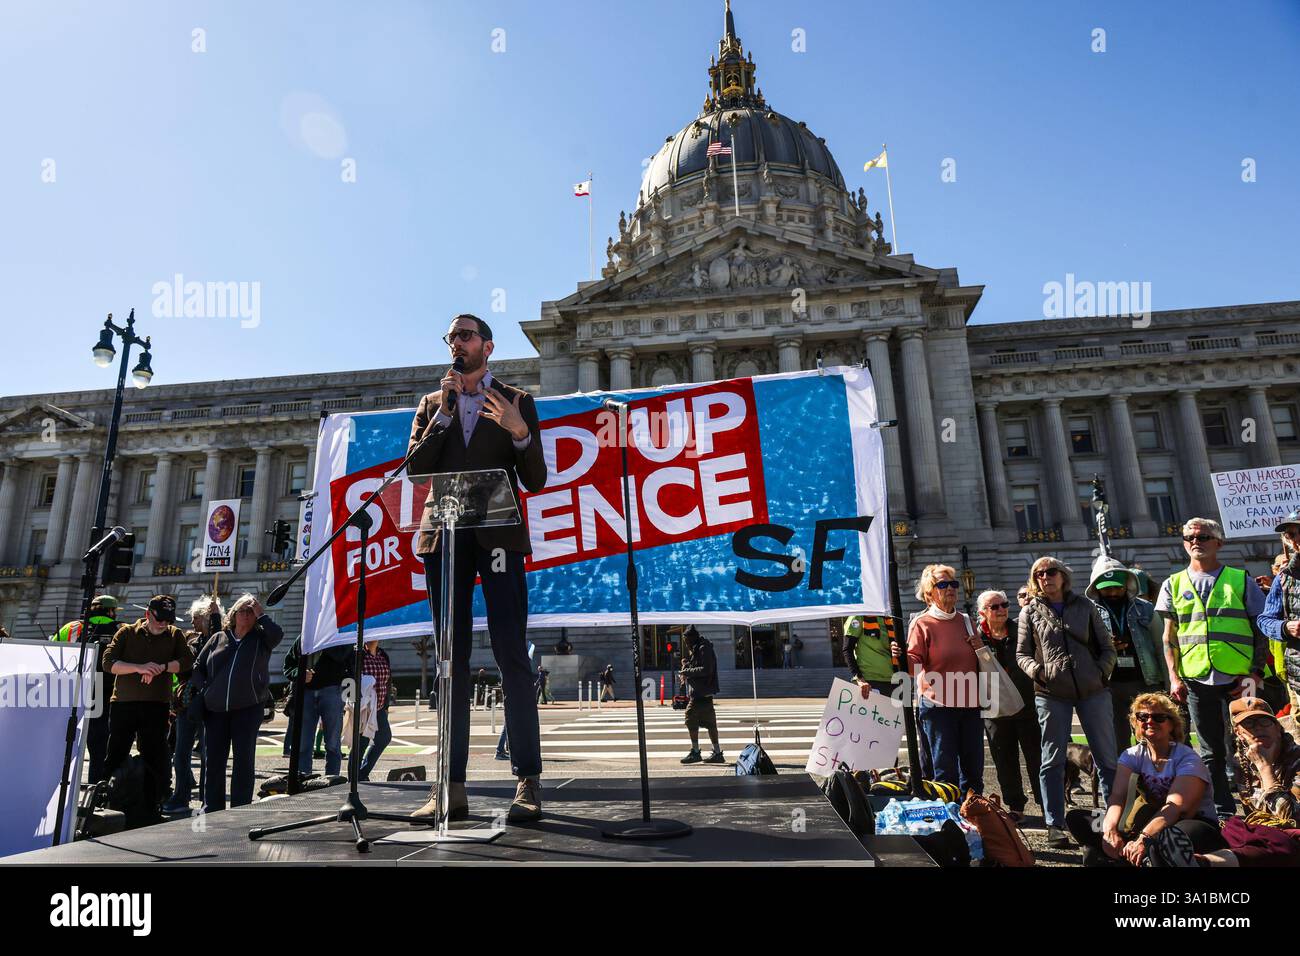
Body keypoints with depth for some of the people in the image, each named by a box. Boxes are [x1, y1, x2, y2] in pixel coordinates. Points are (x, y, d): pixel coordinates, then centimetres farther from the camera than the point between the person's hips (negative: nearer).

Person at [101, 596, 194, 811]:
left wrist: (161, 667, -16)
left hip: (157, 705, 0)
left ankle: (152, 805, 10)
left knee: (155, 758, 1)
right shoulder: (127, 632, 7)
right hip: (124, 702, 0)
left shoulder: (175, 635, 10)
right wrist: (139, 668, -16)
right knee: (114, 757, 5)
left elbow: (188, 661, -2)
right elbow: (108, 662, -2)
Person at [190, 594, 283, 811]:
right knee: (215, 758, 10)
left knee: (244, 758, 1)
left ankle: (240, 808, 9)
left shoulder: (260, 639, 3)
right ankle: (212, 807, 23)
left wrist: (261, 614, -12)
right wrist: (204, 690, 4)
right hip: (215, 709, 3)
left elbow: (277, 634, -20)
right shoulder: (218, 638, 10)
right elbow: (197, 666, 17)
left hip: (248, 707, -3)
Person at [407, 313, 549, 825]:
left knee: (512, 657, -7)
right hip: (445, 537, 3)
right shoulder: (431, 404, 19)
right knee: (451, 662, 3)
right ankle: (452, 788, 7)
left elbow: (535, 481, 4)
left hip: (498, 536, -3)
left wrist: (519, 432, -13)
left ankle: (528, 783, -3)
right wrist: (444, 413, -3)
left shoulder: (517, 402, 11)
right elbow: (416, 468, 4)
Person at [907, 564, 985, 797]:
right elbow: (914, 662, -12)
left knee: (973, 767, 13)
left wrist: (981, 648, 4)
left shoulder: (965, 621, 14)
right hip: (938, 705, -5)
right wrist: (902, 658, -34)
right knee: (945, 769, 0)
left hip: (970, 704, 6)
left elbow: (980, 663, 26)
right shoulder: (921, 623, -4)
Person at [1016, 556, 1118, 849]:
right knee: (1053, 760, 3)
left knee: (1107, 757, 7)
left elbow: (1107, 647, 10)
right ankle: (1055, 824, 11)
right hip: (1051, 693, -1)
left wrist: (1102, 672, -6)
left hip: (1093, 692, 1)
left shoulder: (1085, 606, 9)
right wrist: (1037, 671, -13)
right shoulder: (1030, 611, 5)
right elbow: (1022, 654, 5)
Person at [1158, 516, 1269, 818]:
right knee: (1211, 752, 9)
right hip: (1196, 680, 2)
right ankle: (1224, 812, 20)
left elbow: (1262, 631, 4)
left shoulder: (1241, 580, 5)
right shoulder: (1173, 585, 9)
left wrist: (1256, 673, -6)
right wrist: (1174, 677, 1)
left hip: (1239, 678, -2)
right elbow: (1169, 637, 9)